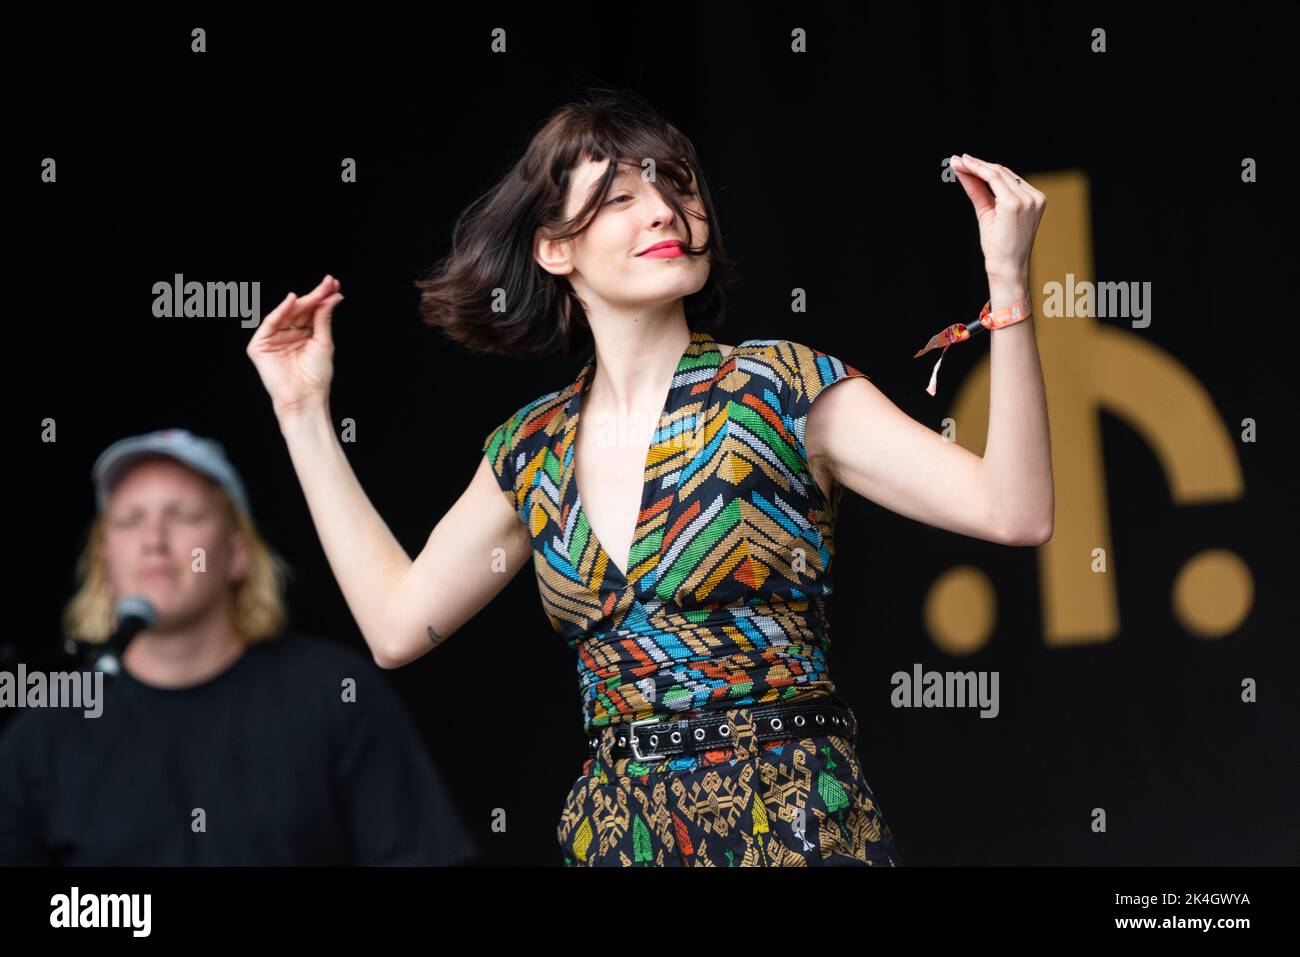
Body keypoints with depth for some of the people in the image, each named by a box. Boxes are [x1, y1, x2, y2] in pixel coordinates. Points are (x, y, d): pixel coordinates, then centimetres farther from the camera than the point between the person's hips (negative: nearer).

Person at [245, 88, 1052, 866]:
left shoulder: (780, 390, -5)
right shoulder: (532, 452, 9)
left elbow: (1014, 510, -13)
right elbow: (397, 624, 14)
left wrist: (1008, 279, -21)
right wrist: (304, 413, 17)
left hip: (797, 831, -4)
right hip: (614, 833, 4)